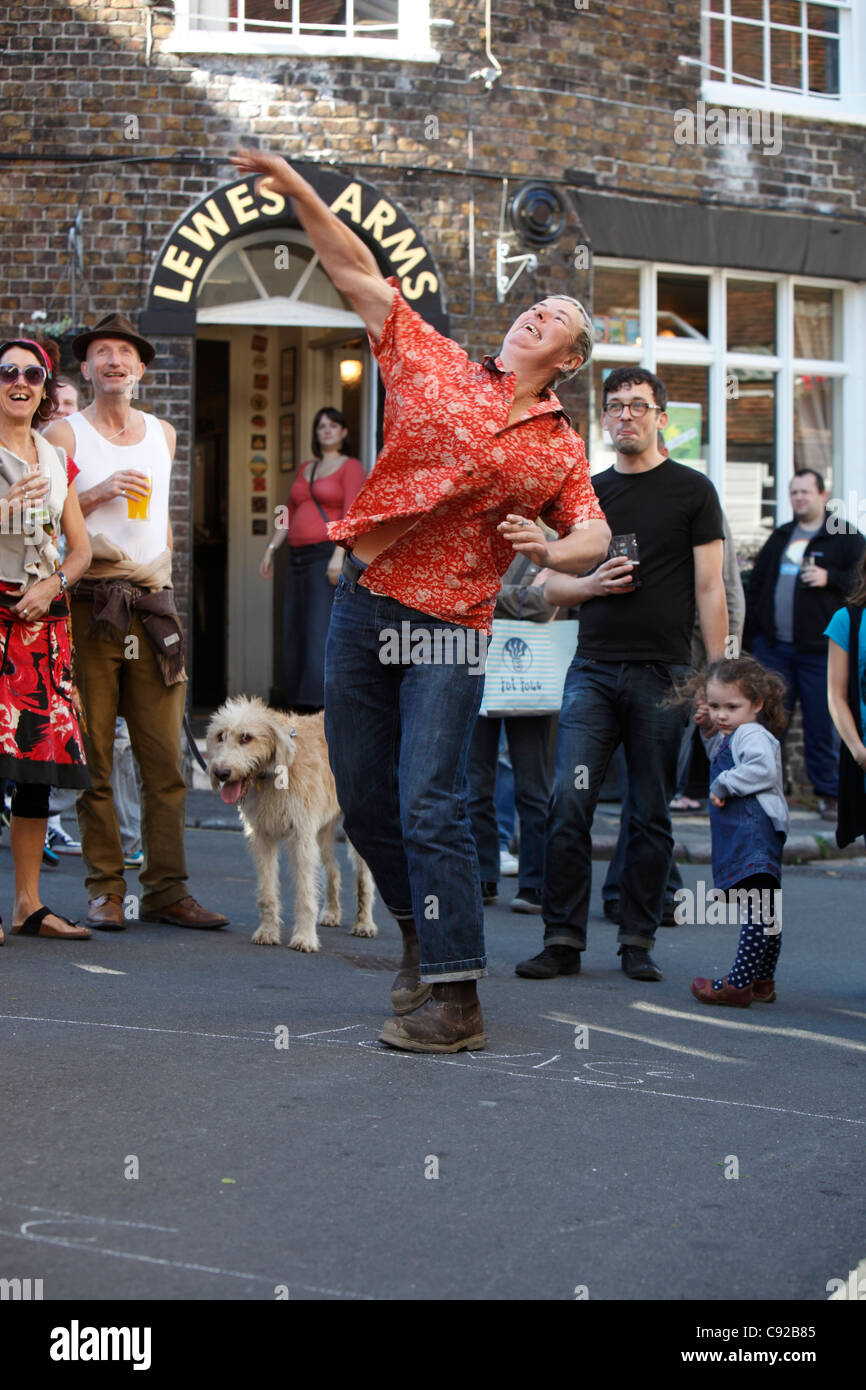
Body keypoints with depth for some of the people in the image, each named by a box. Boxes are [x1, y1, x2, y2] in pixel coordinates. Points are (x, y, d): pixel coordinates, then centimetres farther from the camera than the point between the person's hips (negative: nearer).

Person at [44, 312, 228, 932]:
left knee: (166, 757, -2)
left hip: (154, 605, 4)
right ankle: (106, 889, 3)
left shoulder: (162, 434, 18)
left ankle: (167, 888, 2)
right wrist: (98, 494, -12)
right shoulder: (65, 434, 5)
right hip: (91, 605, -3)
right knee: (94, 756, -3)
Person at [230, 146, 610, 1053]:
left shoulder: (559, 448, 7)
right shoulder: (431, 363, 8)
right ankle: (422, 936, 29)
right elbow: (356, 271, 7)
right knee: (363, 800, 8)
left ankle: (453, 996, -8)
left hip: (448, 628, -3)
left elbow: (594, 536, 8)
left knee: (430, 807, -11)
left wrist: (552, 550, -16)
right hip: (362, 604, 3)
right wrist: (295, 187, -1)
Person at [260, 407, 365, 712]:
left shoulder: (351, 467, -1)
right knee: (295, 629, 4)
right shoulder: (306, 468, 21)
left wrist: (339, 556, -23)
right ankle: (300, 704, 8)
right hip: (300, 558, 8)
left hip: (329, 555, -7)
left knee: (323, 627, -15)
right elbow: (290, 514, 25)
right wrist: (271, 549, 16)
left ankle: (321, 701, -18)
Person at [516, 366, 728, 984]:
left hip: (662, 675, -2)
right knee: (570, 803, -7)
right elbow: (552, 583, 16)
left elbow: (709, 589, 0)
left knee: (652, 817, 3)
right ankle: (564, 939, -1)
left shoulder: (693, 490, 4)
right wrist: (591, 584, -6)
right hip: (594, 670, 2)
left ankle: (638, 940, 12)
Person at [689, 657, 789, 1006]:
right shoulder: (730, 737, 20)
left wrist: (724, 785, -20)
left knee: (757, 910, -12)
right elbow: (721, 762, 41)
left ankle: (739, 983, -15)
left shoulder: (753, 734, -12)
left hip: (755, 831, -12)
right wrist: (709, 732, 24)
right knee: (765, 912, 17)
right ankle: (763, 980, 25)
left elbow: (764, 769, -29)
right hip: (739, 835, 12)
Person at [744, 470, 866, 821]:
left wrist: (830, 578, -17)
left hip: (819, 650, -4)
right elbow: (756, 585, 19)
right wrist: (750, 634, 13)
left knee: (822, 726, 0)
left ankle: (828, 793, 9)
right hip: (774, 647, 4)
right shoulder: (780, 537, 17)